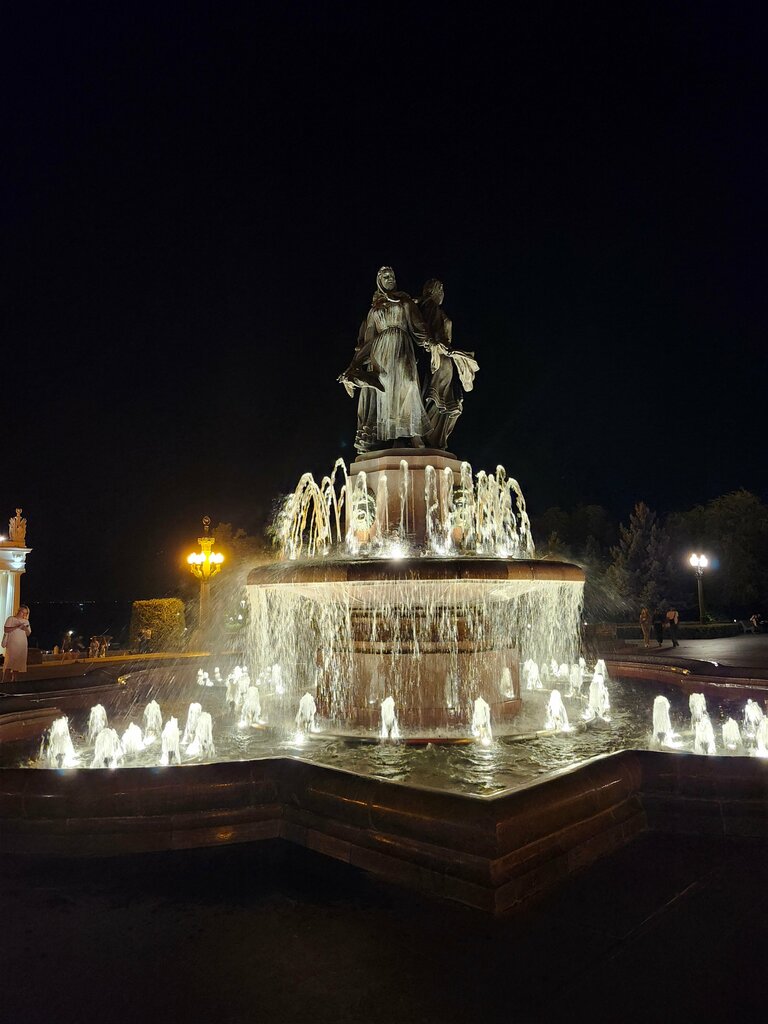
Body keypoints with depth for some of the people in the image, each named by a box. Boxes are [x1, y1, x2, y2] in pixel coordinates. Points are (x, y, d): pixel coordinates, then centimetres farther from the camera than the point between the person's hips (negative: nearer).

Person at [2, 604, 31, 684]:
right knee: (9, 662, -12)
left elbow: (28, 634, 15)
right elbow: (6, 630, -8)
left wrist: (26, 629, -7)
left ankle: (13, 679, 5)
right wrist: (17, 627, -18)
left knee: (18, 662, 0)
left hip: (22, 645, 4)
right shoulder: (11, 618, 3)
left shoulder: (26, 621, 16)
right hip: (12, 644, -4)